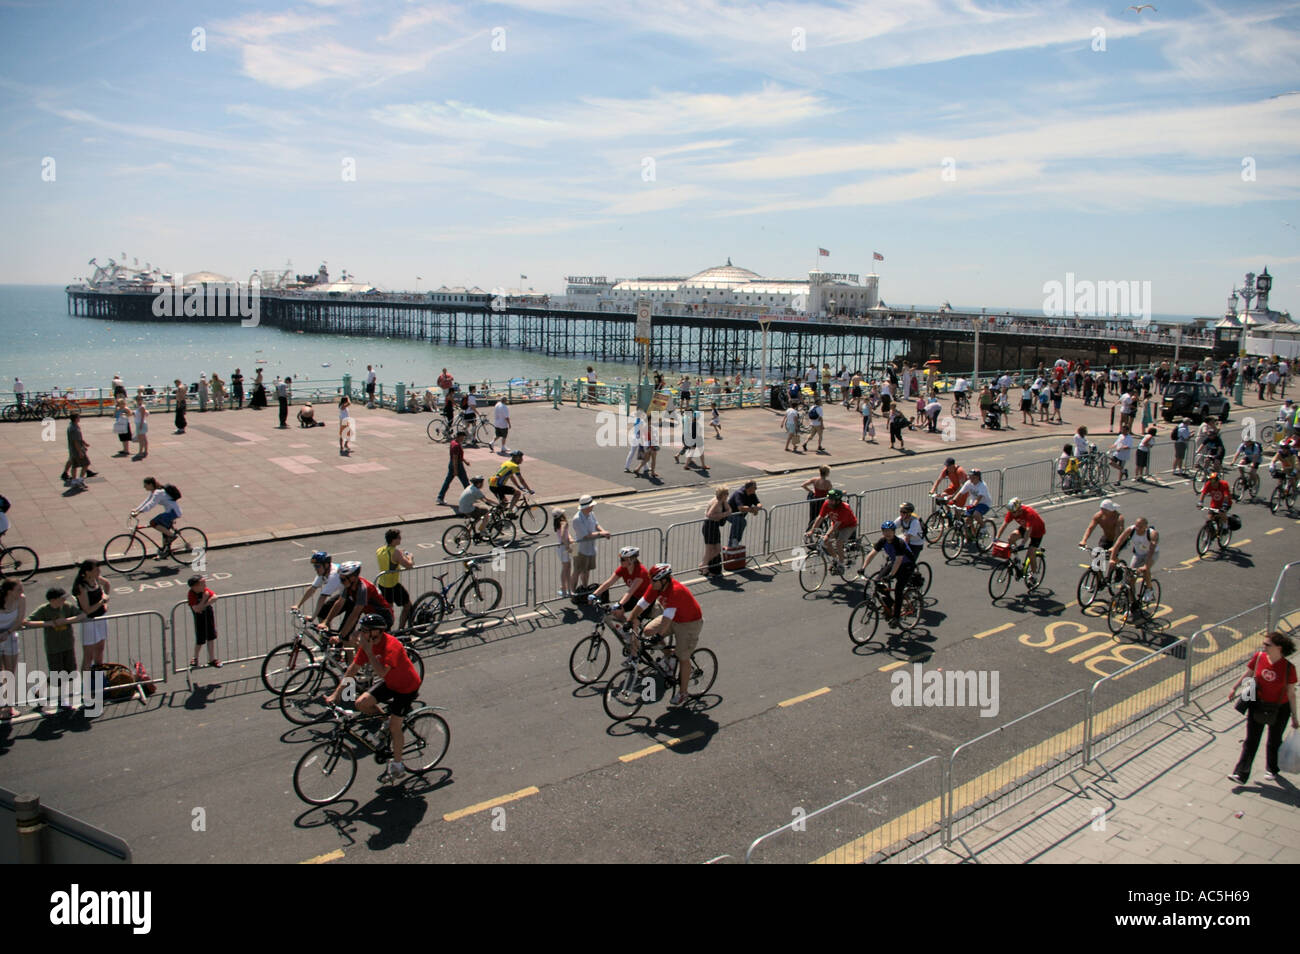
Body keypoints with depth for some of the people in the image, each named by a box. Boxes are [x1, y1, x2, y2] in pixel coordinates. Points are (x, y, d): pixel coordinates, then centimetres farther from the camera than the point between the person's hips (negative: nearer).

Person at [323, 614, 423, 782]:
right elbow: (353, 669, -3)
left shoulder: (391, 646, -32)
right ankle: (387, 721, 18)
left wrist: (368, 651, -38)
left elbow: (382, 672, -42)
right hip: (389, 682, 8)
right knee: (361, 703, -7)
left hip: (407, 687, -8)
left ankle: (397, 766, 12)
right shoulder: (368, 643, -9)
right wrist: (336, 694, -5)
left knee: (394, 726, -6)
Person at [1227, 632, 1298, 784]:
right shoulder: (1259, 657, -13)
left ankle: (1271, 769, 43)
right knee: (1251, 741, 4)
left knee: (1274, 742, 19)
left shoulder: (1288, 667, -20)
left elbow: (1291, 694, -11)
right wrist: (1234, 688, 14)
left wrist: (1294, 717, -5)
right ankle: (1241, 774, 7)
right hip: (1258, 705, 2)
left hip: (1279, 709, -2)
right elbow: (1247, 674, 6)